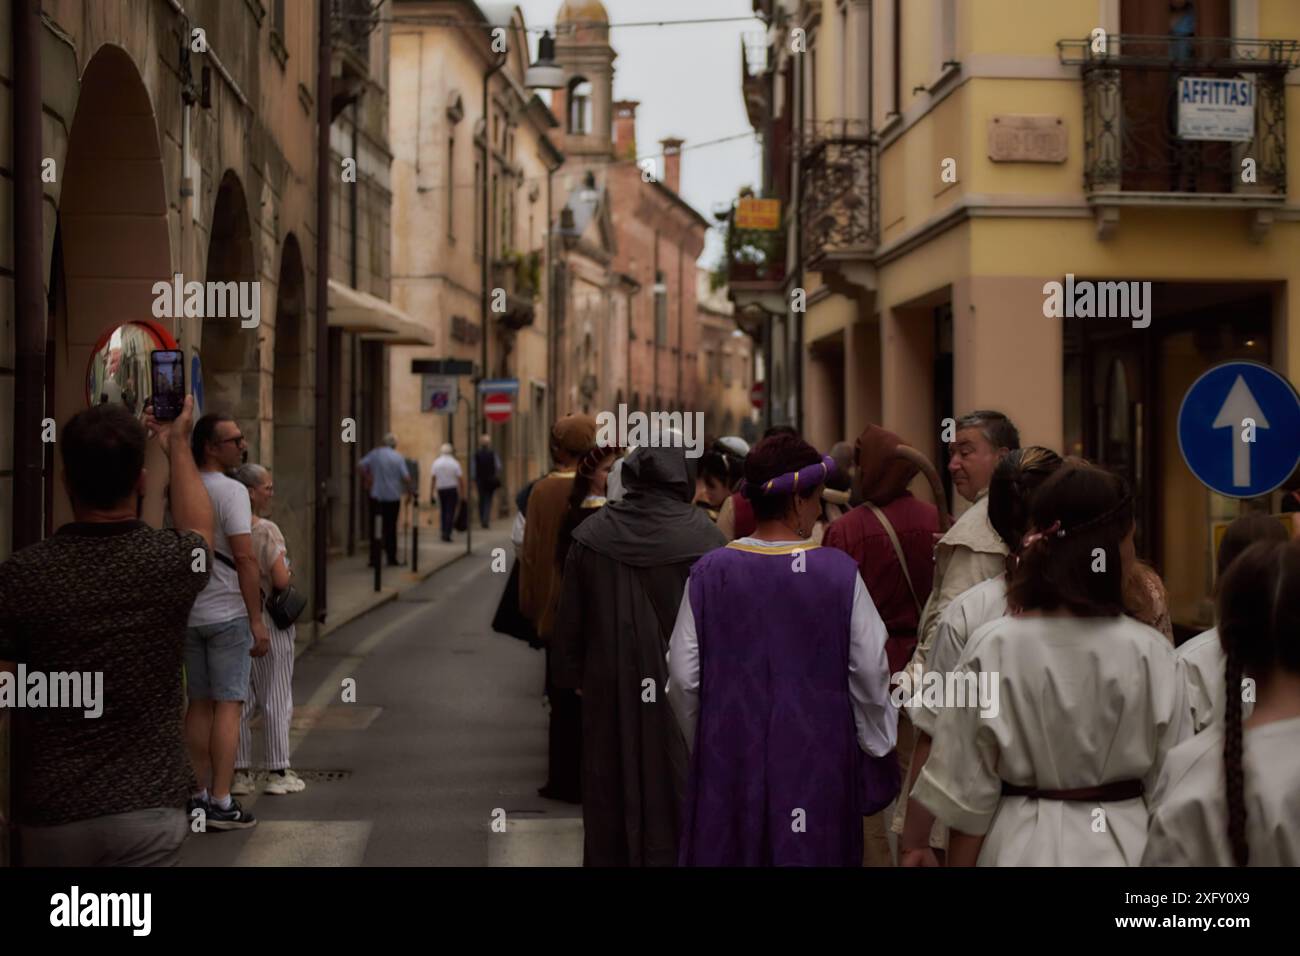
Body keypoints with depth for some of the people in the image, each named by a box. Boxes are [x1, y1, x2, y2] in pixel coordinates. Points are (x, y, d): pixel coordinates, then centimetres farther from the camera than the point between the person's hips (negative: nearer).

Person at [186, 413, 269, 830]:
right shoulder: (230, 491, -14)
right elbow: (244, 558, -18)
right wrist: (257, 620, -14)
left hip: (189, 614, 7)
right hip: (226, 615, -7)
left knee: (199, 703, 12)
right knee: (228, 704, -3)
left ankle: (199, 796, 17)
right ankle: (220, 803, -3)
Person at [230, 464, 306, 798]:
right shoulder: (267, 531, -16)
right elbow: (281, 580, -20)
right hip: (268, 622, -6)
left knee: (240, 699, 11)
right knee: (276, 699, 5)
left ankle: (240, 773, 14)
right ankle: (278, 773, 10)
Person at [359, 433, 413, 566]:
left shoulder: (374, 454, 0)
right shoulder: (398, 458, -2)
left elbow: (361, 465, -10)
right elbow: (406, 477, -8)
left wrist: (366, 480, 2)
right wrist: (409, 490, 6)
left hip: (376, 496, 0)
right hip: (393, 497, 0)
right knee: (391, 528, 8)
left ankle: (375, 559, 2)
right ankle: (391, 558, 9)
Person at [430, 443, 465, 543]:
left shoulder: (436, 462, -2)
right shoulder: (455, 463, -6)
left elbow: (433, 479, -4)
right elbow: (460, 478, -8)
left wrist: (431, 493, 0)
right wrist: (462, 492, 0)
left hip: (440, 489, 2)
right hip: (452, 489, -2)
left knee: (443, 511, 16)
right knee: (450, 512, -1)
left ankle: (444, 532, 15)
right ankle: (447, 533, -9)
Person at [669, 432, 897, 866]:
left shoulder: (711, 572, -7)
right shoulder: (839, 573, -10)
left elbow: (683, 675, -3)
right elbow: (870, 672, -7)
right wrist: (876, 751, 8)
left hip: (729, 763, 1)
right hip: (817, 761, -1)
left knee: (729, 849, 12)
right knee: (812, 852, 10)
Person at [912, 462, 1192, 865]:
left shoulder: (991, 647, -15)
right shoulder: (1150, 653, -14)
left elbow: (966, 793, -10)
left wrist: (958, 862, 4)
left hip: (1024, 844, 0)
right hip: (1123, 844, 0)